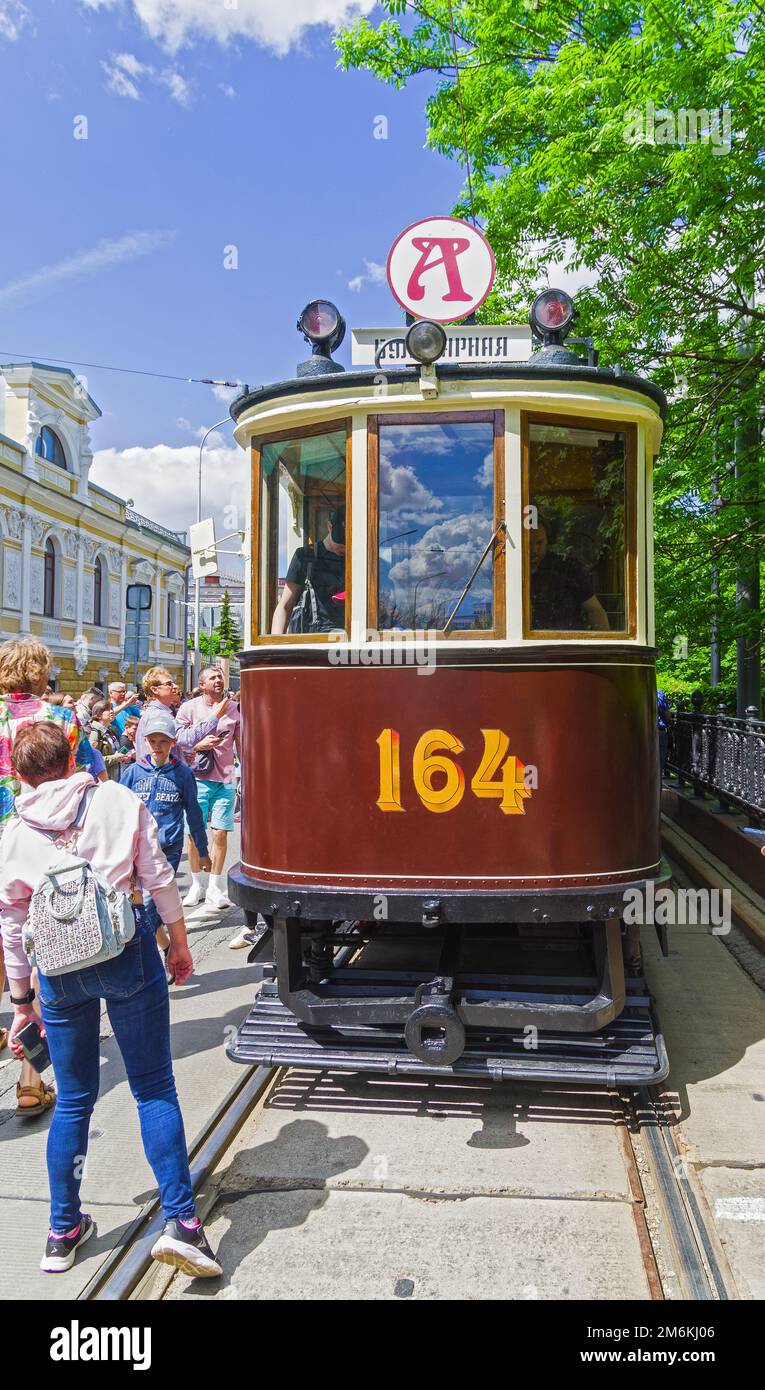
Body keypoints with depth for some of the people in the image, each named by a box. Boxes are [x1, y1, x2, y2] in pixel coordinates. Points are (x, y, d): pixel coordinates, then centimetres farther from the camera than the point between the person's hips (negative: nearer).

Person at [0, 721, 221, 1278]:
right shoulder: (119, 800, -1)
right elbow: (159, 877, -2)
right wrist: (179, 941, 10)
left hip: (59, 970, 3)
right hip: (127, 954, -2)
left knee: (74, 1101, 18)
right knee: (154, 1089, 8)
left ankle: (64, 1231, 29)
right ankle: (181, 1220, 2)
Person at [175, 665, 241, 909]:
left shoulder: (232, 707, 9)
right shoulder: (189, 708, 3)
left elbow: (241, 743, 13)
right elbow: (177, 743, 3)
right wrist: (199, 745, -14)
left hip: (225, 780, 1)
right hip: (197, 778, -1)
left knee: (220, 834, 0)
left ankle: (214, 887, 13)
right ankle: (196, 885, 18)